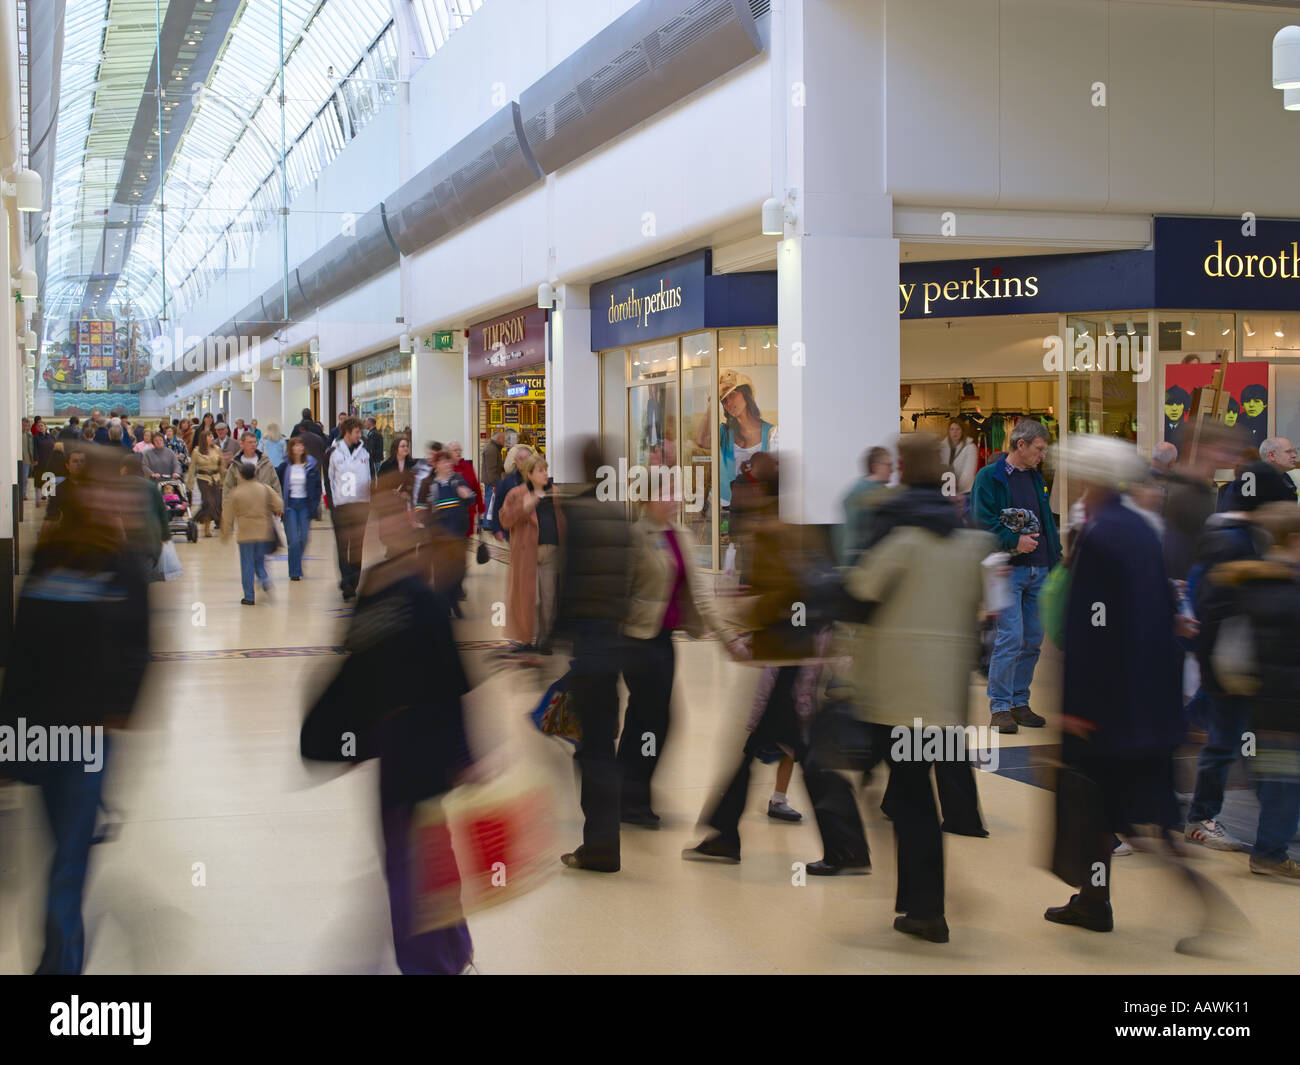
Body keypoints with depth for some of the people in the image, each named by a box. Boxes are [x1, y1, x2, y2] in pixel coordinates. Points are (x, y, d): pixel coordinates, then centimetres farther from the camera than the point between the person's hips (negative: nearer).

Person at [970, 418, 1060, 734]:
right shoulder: (989, 477, -5)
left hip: (1038, 570, 7)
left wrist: (1055, 557, 14)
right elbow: (982, 522, -13)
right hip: (1007, 570, -7)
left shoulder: (1035, 478, 18)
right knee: (1010, 639, -11)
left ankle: (1020, 703, 19)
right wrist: (1014, 540, -20)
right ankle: (1000, 708, -3)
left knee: (1033, 640, 9)